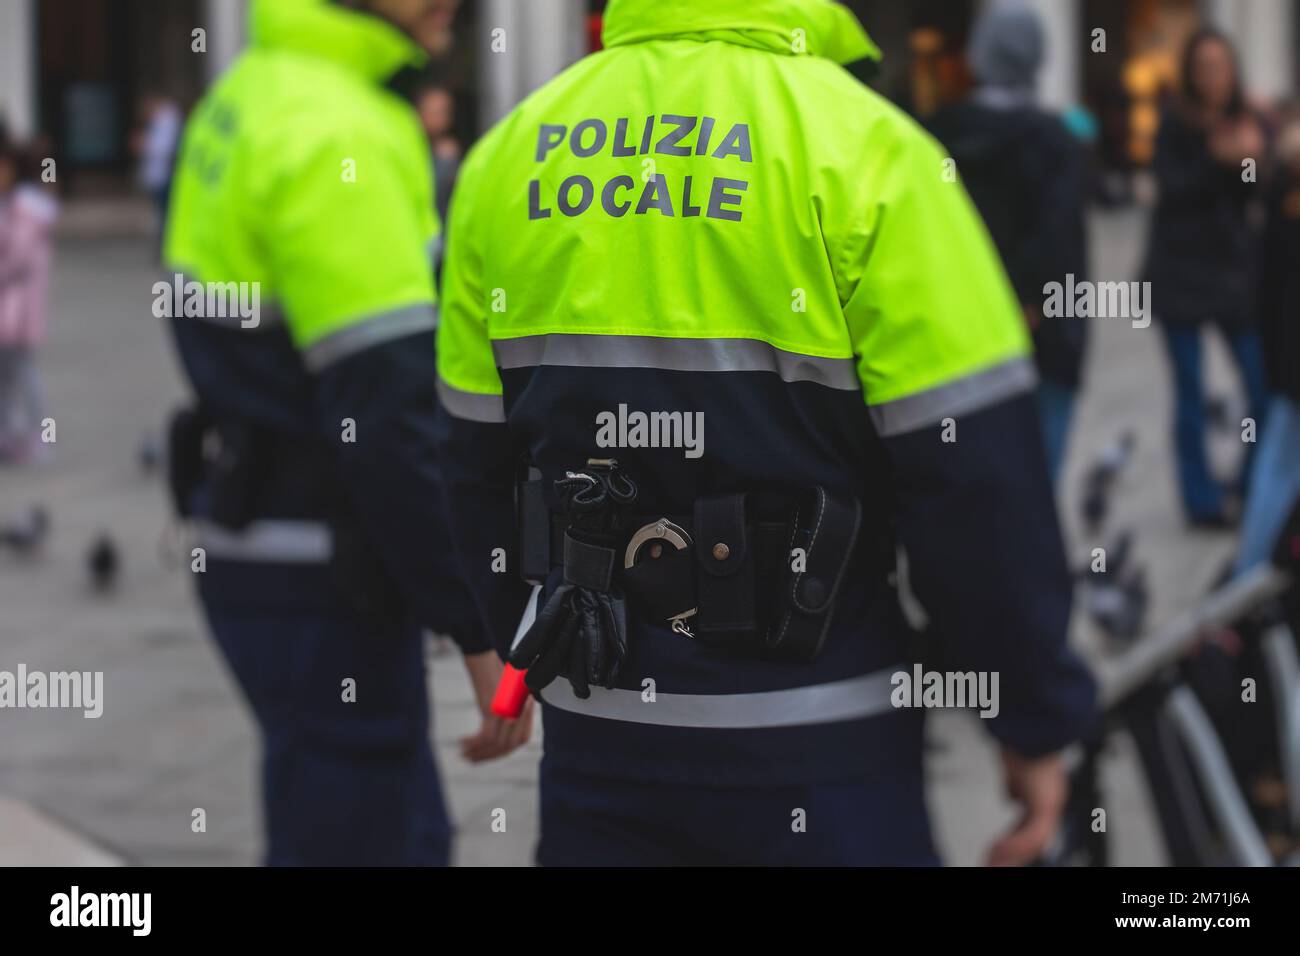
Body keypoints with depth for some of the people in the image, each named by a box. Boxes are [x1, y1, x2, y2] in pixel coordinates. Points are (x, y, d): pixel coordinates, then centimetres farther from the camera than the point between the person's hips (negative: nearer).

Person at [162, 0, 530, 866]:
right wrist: (481, 629, -20)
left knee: (411, 837, 19)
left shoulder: (251, 96, 12)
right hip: (323, 585, -10)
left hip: (259, 544, 10)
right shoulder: (335, 132, -20)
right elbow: (390, 412, -24)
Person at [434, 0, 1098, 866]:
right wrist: (1039, 718, -3)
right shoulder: (864, 148, -11)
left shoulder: (509, 153, 5)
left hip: (595, 722, 5)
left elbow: (477, 455, 12)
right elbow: (974, 473, -12)